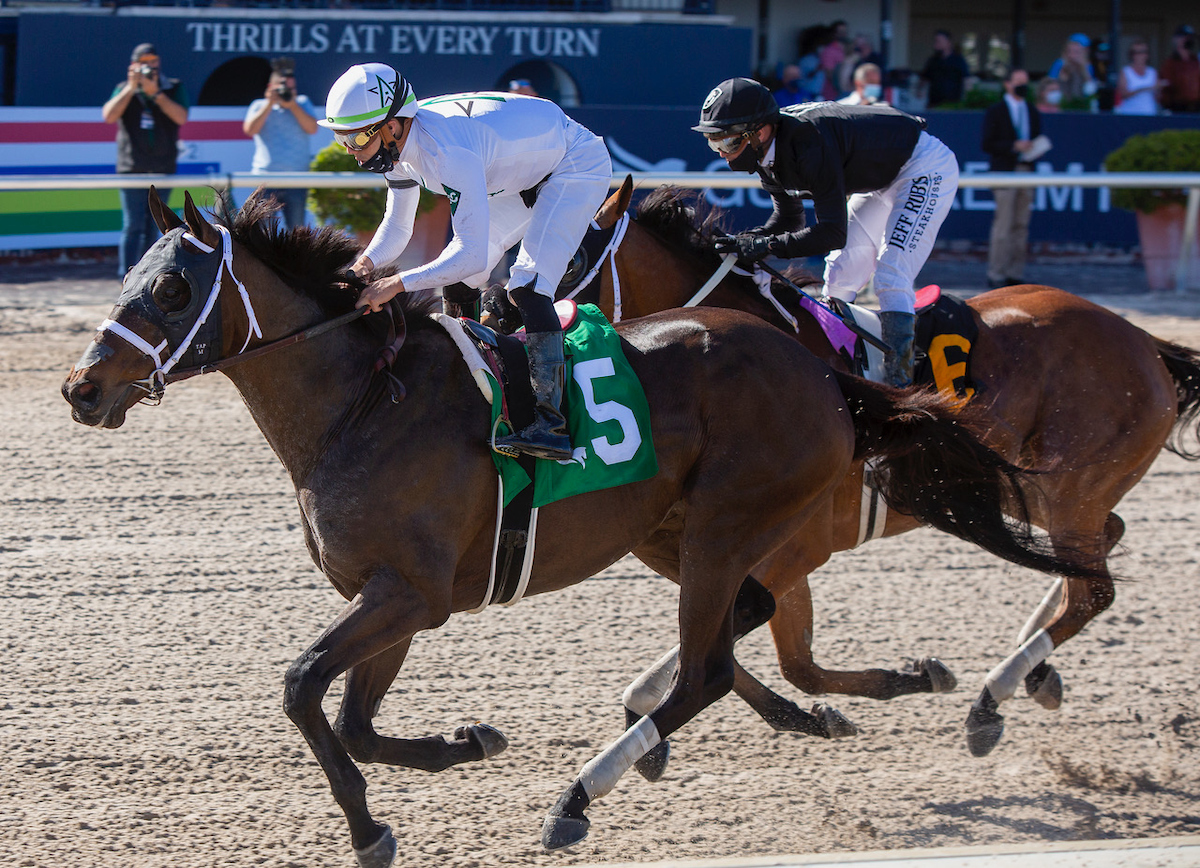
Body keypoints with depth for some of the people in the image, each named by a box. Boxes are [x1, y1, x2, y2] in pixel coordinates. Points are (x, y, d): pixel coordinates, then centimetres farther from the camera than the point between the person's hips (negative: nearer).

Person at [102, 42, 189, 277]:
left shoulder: (174, 89, 7)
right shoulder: (124, 89, 7)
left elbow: (181, 117, -10)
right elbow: (109, 116, -8)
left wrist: (155, 92, -15)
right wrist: (131, 88, -13)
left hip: (163, 170, 2)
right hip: (132, 169, -2)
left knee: (152, 229, 7)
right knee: (132, 227, -10)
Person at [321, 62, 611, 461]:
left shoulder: (448, 153, -40)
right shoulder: (397, 143, -12)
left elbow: (472, 255, -42)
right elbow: (396, 226, 2)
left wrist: (397, 283, -43)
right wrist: (367, 263, -19)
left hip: (579, 164, -10)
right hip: (525, 174, 10)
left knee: (528, 285, -26)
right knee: (459, 281, 10)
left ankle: (550, 424, -33)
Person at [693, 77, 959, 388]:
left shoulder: (811, 144, -37)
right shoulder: (767, 154, -9)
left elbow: (833, 232, -38)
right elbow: (789, 219, 4)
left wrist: (767, 245, -40)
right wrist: (742, 241, -13)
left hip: (926, 167, -10)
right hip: (882, 178, 10)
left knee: (890, 281, -20)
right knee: (838, 280, 8)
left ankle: (899, 382, -19)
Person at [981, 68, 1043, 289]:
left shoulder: (1033, 113, 18)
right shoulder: (995, 112, 1)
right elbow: (988, 144, -5)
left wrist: (1034, 150, -2)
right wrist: (1014, 146, -16)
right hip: (1004, 172, -5)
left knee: (1021, 227, 3)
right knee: (1003, 226, -10)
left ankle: (1015, 274, 6)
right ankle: (996, 275, -7)